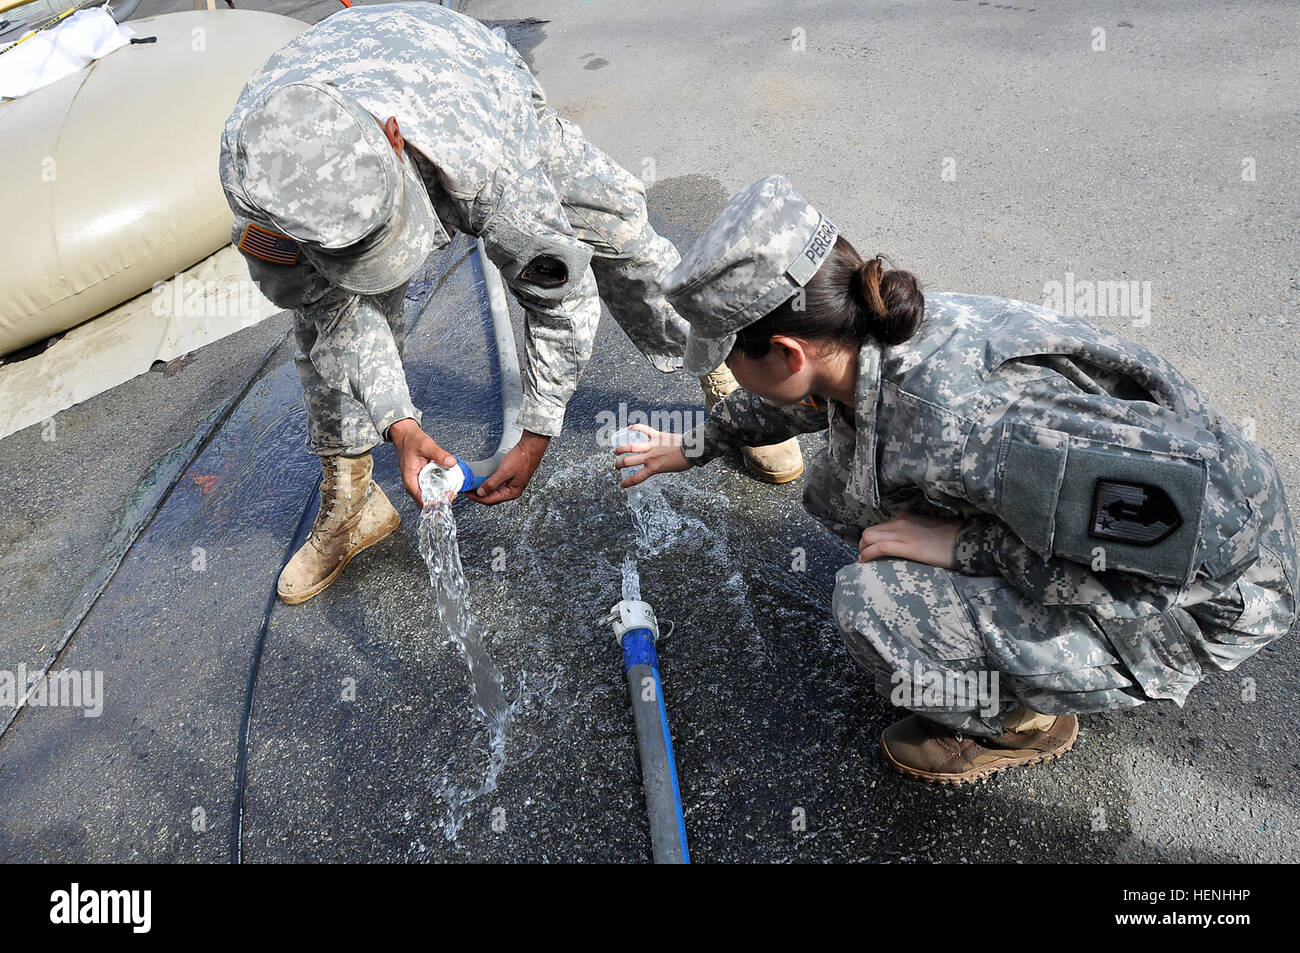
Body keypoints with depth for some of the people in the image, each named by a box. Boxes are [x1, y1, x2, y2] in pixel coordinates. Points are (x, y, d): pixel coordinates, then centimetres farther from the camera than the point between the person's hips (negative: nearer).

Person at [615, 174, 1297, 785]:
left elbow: (1194, 527, -35)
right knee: (838, 494, 0)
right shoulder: (874, 335, -12)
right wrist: (694, 444, 24)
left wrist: (965, 544, -29)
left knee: (874, 605, -26)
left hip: (1198, 598, -7)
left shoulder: (966, 421, -39)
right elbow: (802, 397, 12)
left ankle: (1023, 722, 5)